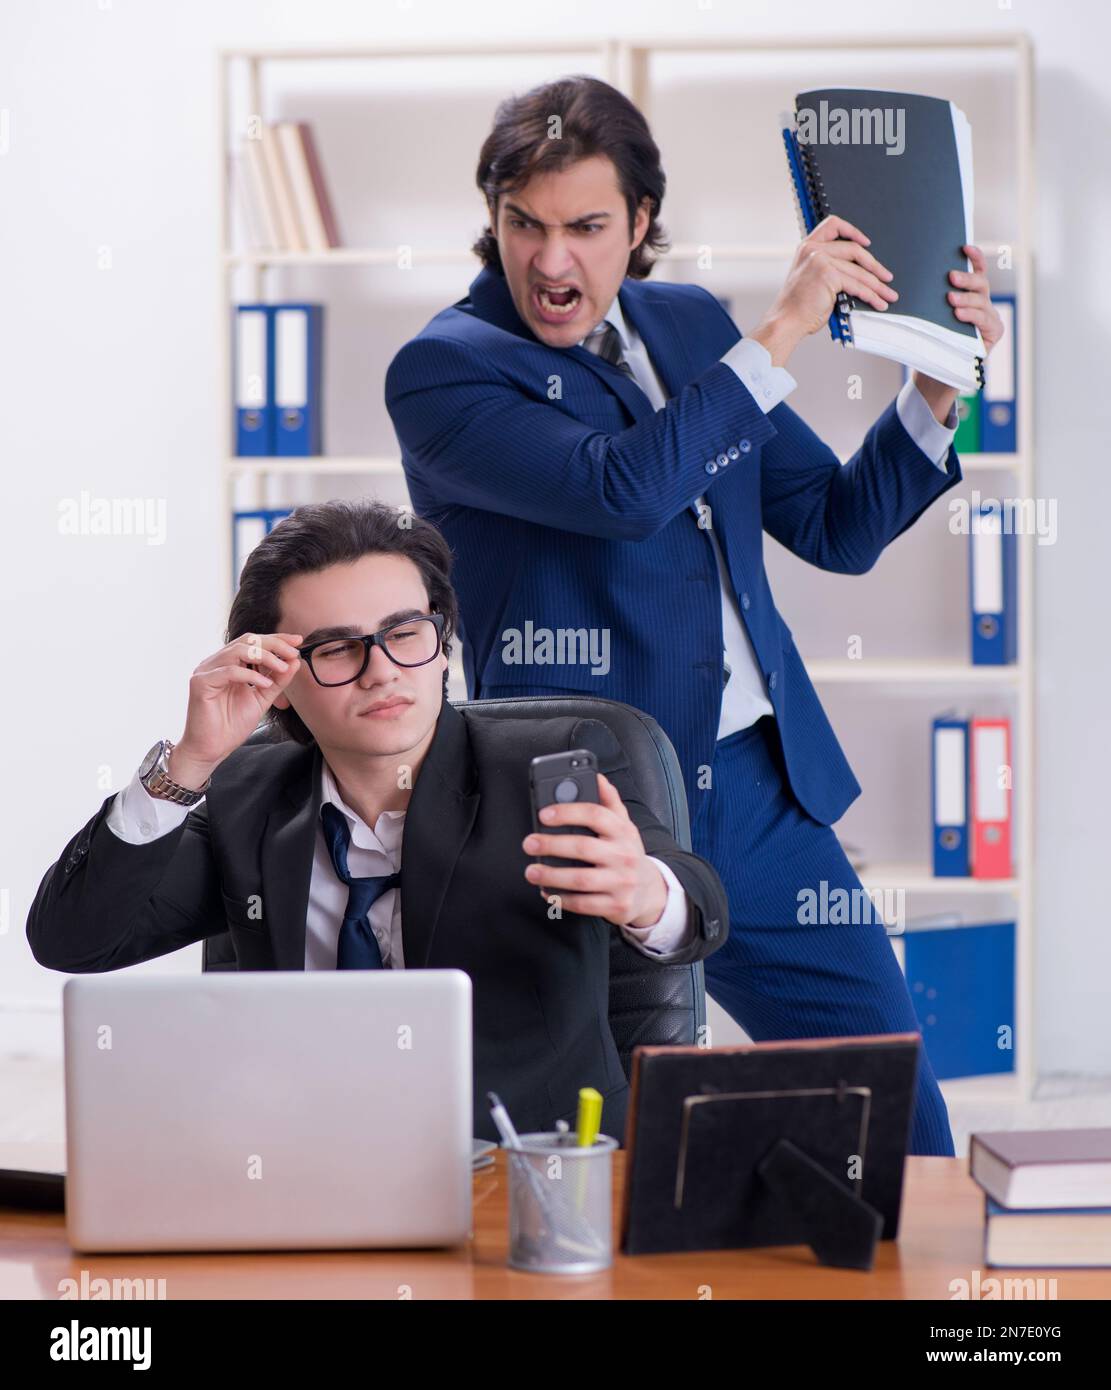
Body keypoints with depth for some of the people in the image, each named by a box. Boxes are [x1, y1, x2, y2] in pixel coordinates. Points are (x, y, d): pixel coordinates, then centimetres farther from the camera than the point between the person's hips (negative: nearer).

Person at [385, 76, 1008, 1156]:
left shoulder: (692, 325, 11)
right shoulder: (442, 371, -8)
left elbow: (838, 529, 16)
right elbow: (623, 488, -25)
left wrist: (936, 392, 1)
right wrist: (781, 329, -18)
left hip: (761, 790, 6)